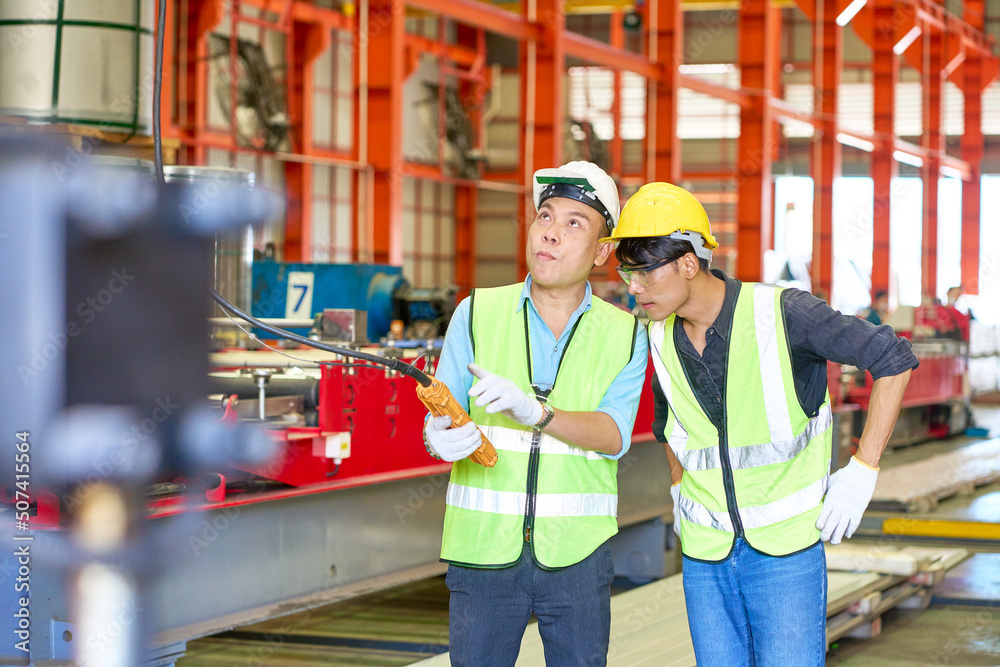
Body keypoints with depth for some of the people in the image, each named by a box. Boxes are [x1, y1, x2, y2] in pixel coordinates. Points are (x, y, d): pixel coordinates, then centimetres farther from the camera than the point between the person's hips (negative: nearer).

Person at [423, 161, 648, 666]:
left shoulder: (625, 336, 4)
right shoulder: (477, 314, 4)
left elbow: (613, 435, -11)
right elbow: (440, 416, 0)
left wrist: (535, 411, -29)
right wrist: (441, 440, -25)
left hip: (576, 552, 1)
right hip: (482, 544, 0)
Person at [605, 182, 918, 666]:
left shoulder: (782, 313, -16)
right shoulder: (662, 338, 1)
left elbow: (894, 359, -11)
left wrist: (861, 472, -12)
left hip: (786, 548, -5)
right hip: (705, 554, 5)